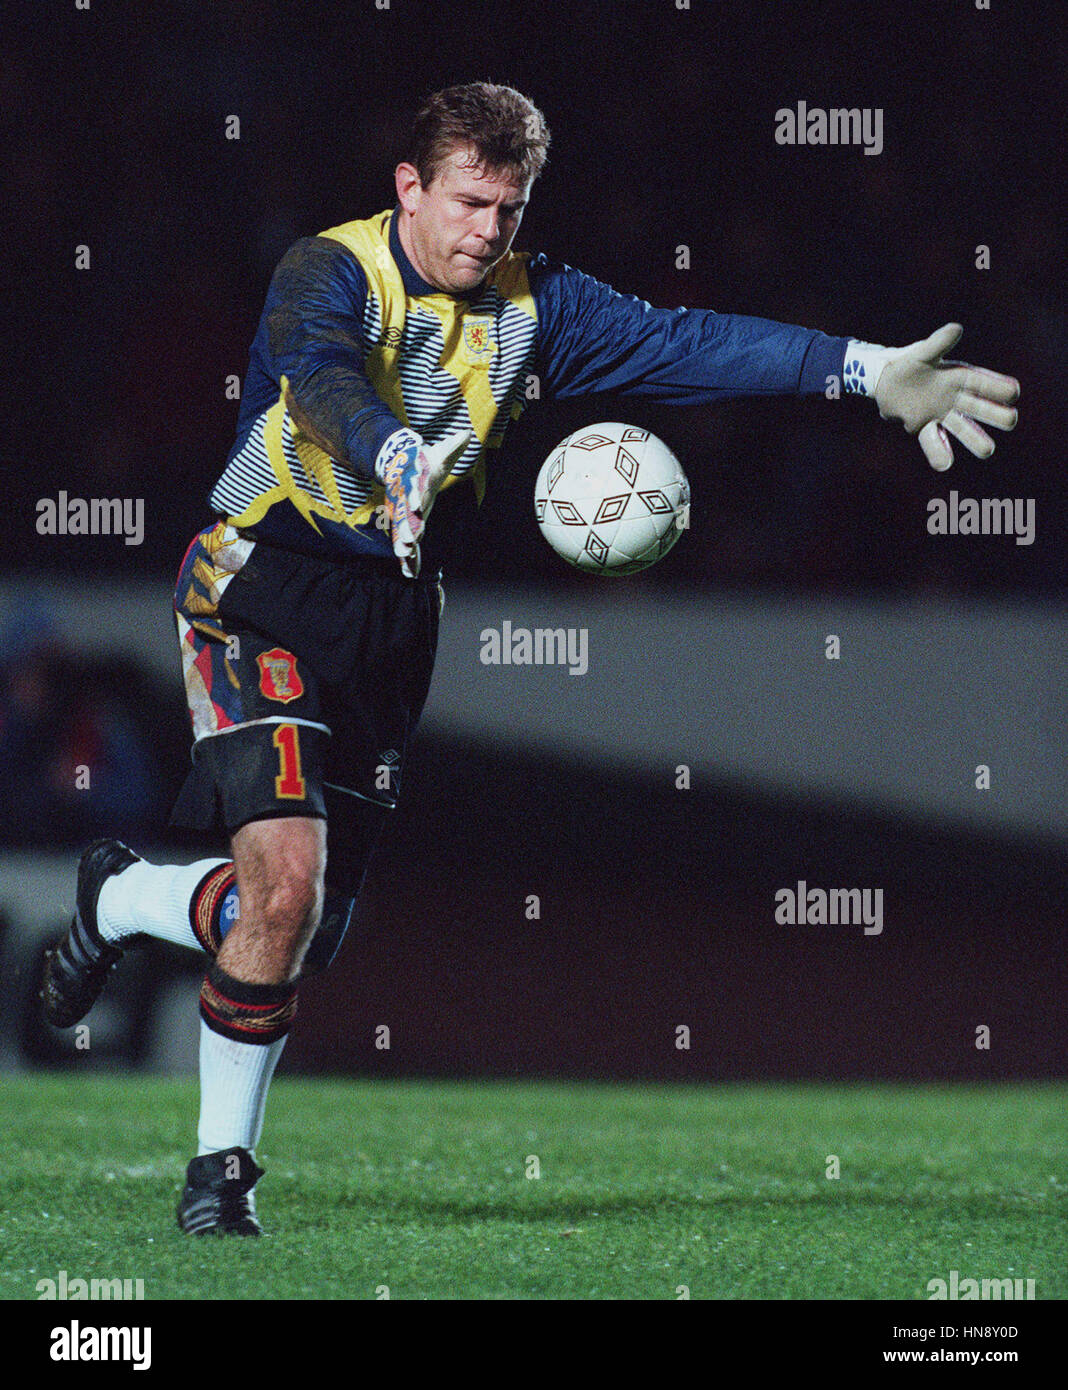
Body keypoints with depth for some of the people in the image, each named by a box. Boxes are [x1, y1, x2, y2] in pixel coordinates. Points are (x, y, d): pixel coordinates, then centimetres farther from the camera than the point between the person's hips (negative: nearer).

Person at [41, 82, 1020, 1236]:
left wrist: (867, 371, -15)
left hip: (395, 614, 6)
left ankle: (119, 899, 37)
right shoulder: (330, 273, -13)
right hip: (265, 588, -6)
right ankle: (222, 1164, 2)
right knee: (287, 879, -21)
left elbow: (681, 342, -4)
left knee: (313, 932, 6)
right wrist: (398, 462, -56)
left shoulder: (531, 306, 4)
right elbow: (322, 379, -34)